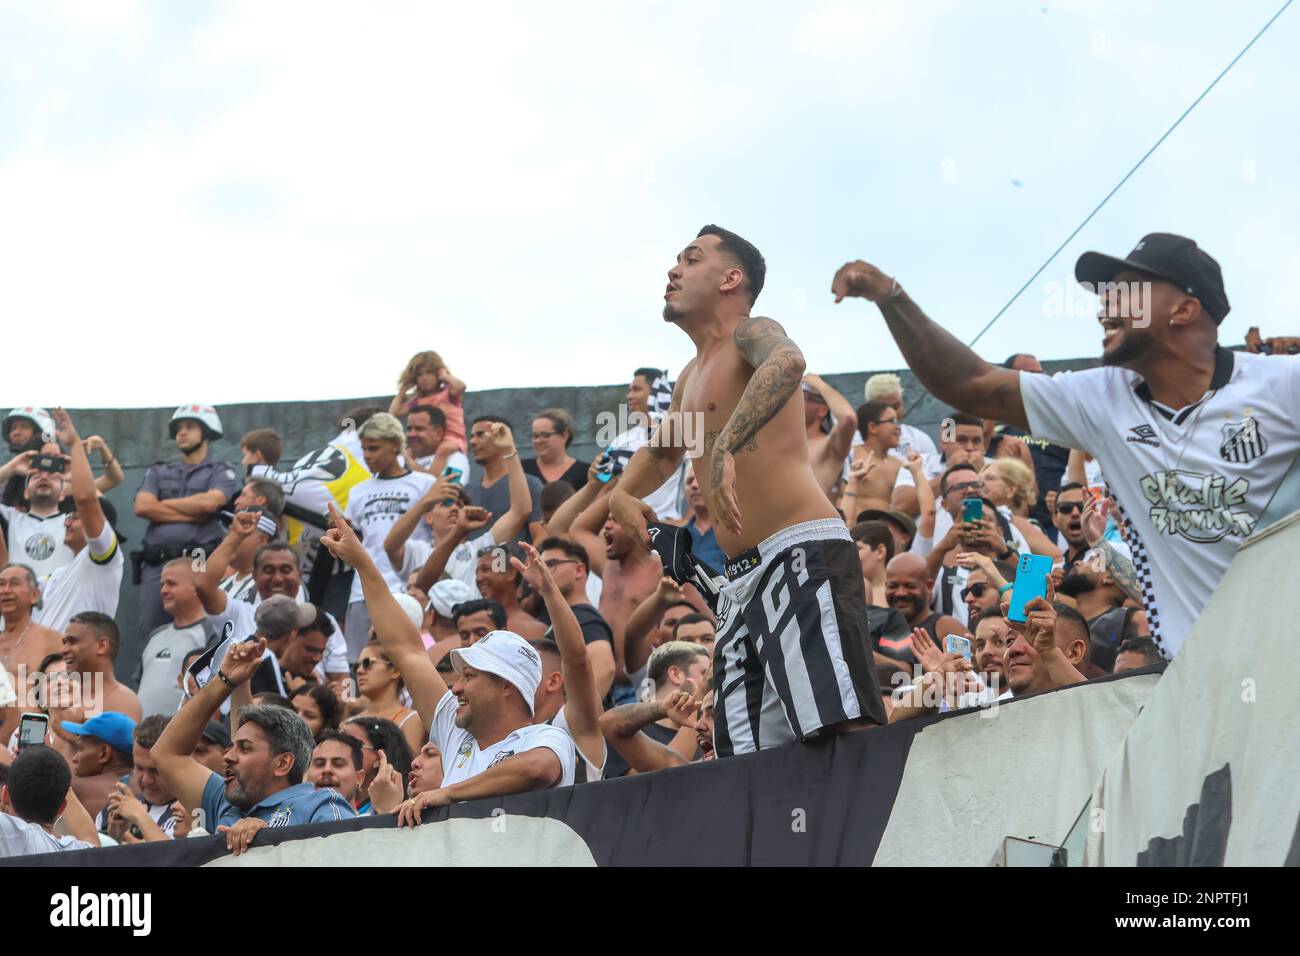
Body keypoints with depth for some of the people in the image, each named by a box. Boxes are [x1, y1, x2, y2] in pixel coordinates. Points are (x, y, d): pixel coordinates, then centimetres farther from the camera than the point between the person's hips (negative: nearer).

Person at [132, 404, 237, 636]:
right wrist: (191, 514, -1)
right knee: (150, 632, -1)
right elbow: (142, 506, 5)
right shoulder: (158, 472, 23)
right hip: (156, 564, 4)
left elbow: (210, 502, -8)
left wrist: (163, 504, 4)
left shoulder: (219, 472, 12)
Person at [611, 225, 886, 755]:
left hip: (803, 556, -10)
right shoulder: (692, 378, 25)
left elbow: (786, 362, -28)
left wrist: (726, 445, -40)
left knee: (845, 732, -23)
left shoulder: (751, 334, -2)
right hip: (744, 579, 10)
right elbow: (663, 449, 43)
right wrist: (622, 493, 21)